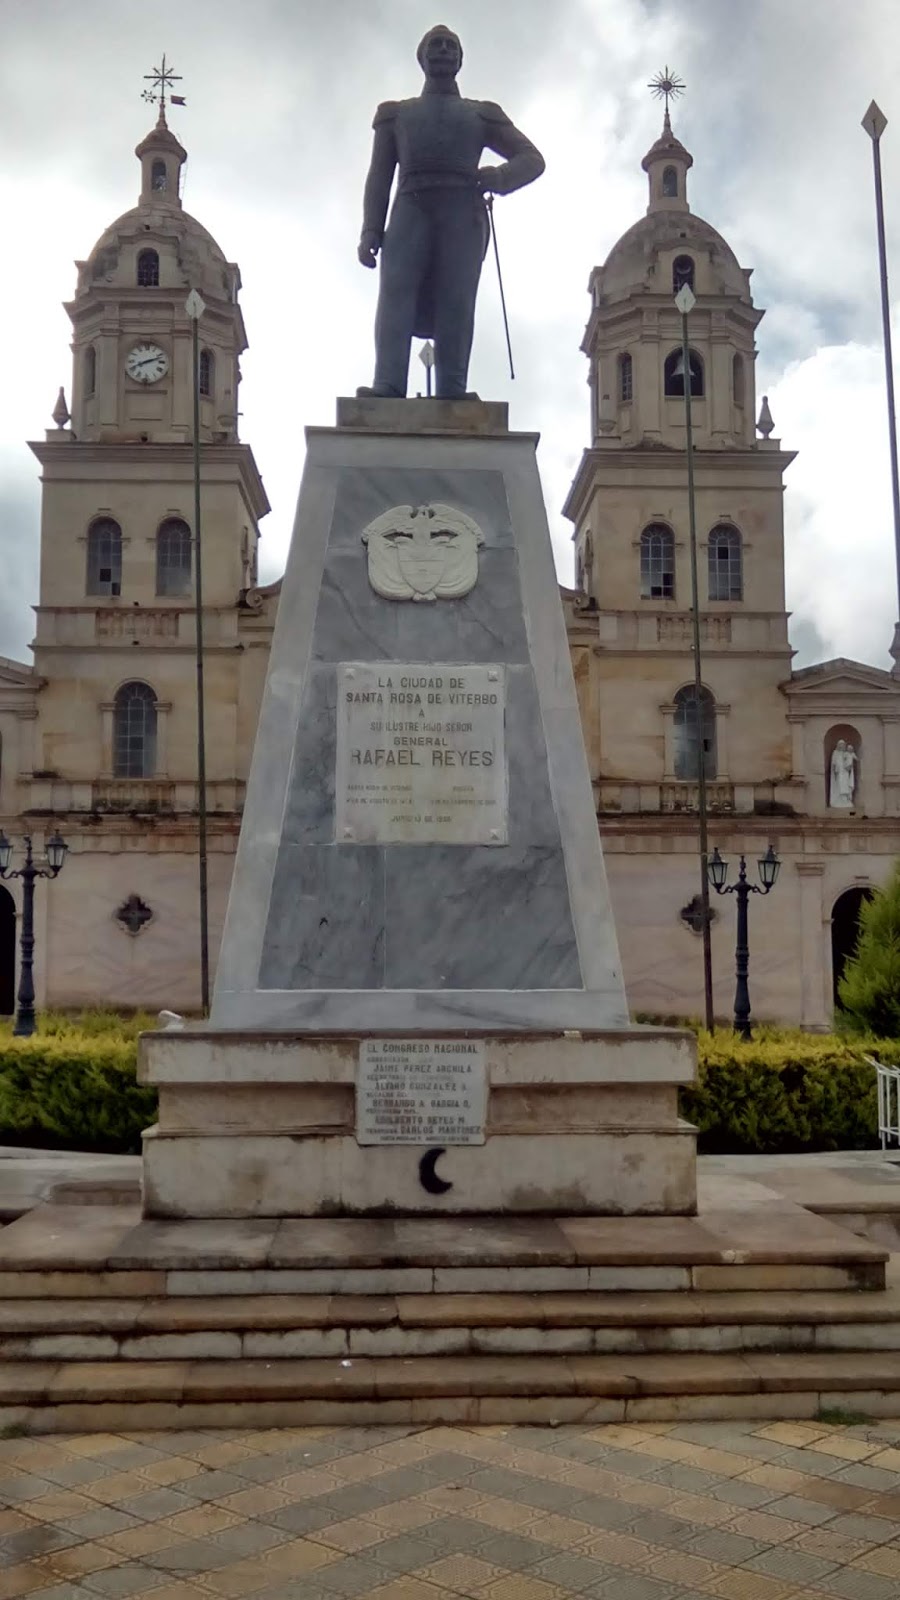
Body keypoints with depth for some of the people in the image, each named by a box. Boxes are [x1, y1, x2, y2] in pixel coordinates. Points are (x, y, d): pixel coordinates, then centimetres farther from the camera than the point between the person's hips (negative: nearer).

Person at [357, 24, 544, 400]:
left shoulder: (482, 114, 29)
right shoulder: (395, 113, 30)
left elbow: (532, 158, 21)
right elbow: (379, 175, 20)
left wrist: (500, 176, -3)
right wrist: (371, 229, 3)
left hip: (463, 210, 0)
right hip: (411, 208, 0)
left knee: (456, 298, -18)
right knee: (395, 290, -22)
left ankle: (452, 394, -29)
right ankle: (387, 388, -37)